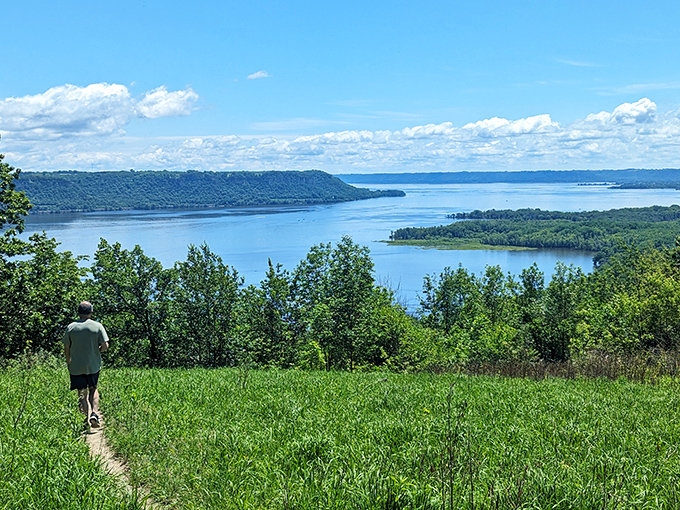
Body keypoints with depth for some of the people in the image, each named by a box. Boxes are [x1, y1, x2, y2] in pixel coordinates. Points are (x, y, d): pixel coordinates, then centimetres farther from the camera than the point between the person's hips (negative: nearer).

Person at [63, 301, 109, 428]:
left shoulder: (71, 327, -2)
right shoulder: (97, 326, -5)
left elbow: (66, 348, 1)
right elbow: (105, 345, -9)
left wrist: (68, 362, 15)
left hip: (76, 366, 0)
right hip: (93, 365, 0)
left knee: (82, 393, 9)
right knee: (93, 389, 17)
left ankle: (86, 417, 6)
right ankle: (94, 413, 0)